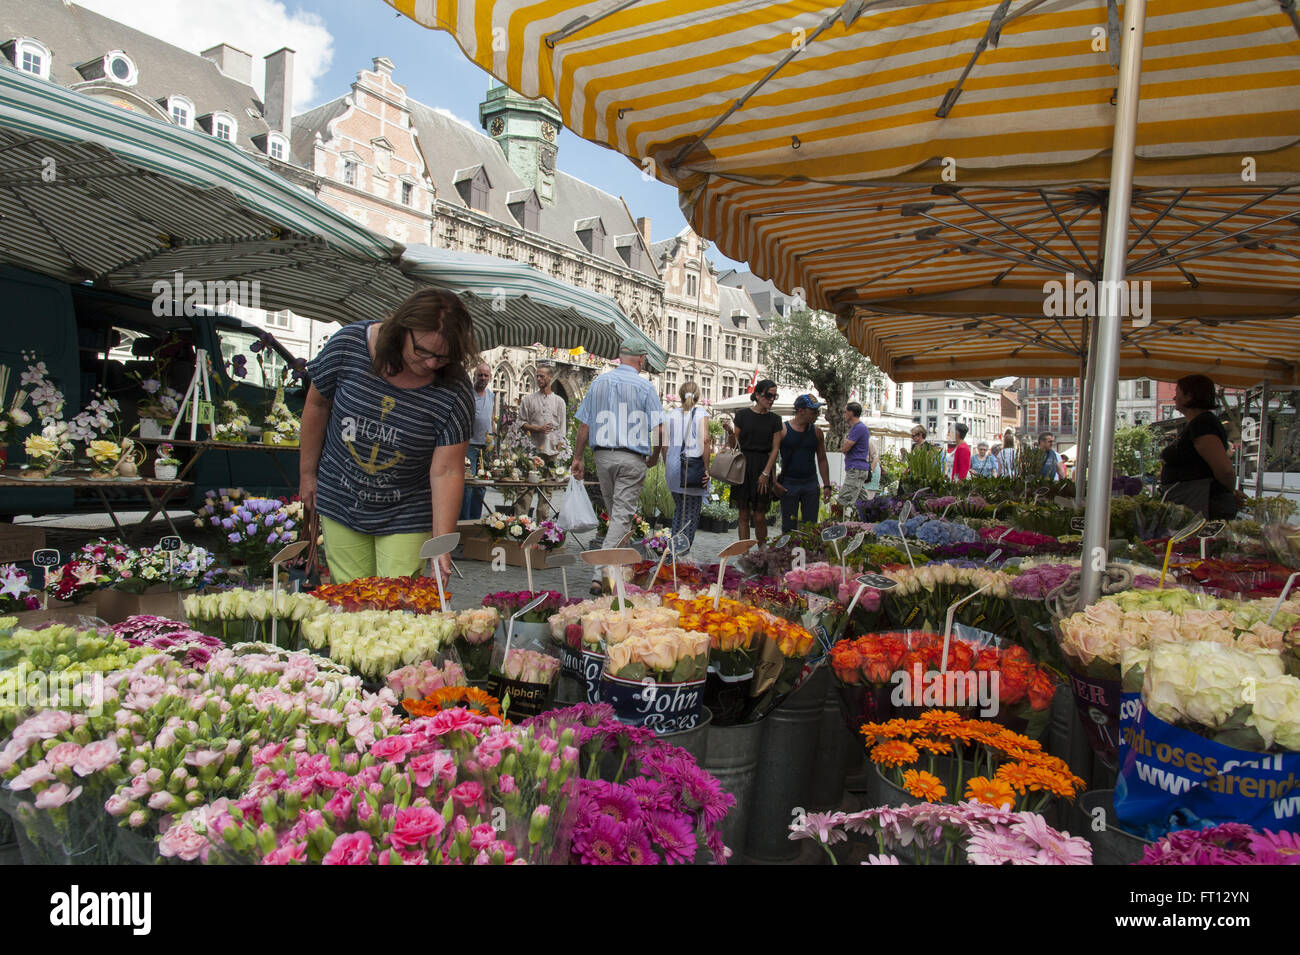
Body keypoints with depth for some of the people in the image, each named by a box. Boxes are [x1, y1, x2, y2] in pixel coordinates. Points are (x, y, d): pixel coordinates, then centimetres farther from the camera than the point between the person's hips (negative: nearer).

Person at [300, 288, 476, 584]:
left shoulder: (455, 392, -20)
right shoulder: (347, 345, -15)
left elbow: (446, 472, -20)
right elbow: (317, 405, 2)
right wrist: (307, 473, 9)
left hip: (406, 516, -2)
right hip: (340, 502, 2)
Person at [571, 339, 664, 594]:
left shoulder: (599, 382, 7)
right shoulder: (644, 387, -4)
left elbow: (584, 425, 6)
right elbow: (659, 429, -8)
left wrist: (577, 457, 12)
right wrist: (655, 456, 8)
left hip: (603, 456, 4)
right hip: (632, 458, -4)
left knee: (615, 514, 17)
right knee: (622, 517, -4)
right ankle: (600, 574, -11)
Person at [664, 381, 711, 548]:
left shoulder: (671, 415, 6)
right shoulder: (701, 413, -3)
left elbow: (665, 444, 6)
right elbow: (705, 440, -14)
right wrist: (706, 468, -9)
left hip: (673, 465, 4)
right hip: (694, 465, -4)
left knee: (678, 508, 18)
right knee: (692, 512, 4)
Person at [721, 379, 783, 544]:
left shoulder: (775, 419, 5)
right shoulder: (742, 414, 2)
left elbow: (775, 449, 3)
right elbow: (734, 445, 5)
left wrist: (766, 473, -6)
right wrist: (730, 433, -16)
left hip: (763, 468, 0)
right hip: (743, 466, 0)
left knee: (759, 517, 1)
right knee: (744, 515, 3)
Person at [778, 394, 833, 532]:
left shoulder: (816, 431, 6)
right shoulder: (783, 429, -6)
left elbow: (822, 460, 13)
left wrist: (827, 485, 9)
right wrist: (774, 482, -11)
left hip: (811, 483, 3)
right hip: (789, 483, -3)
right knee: (789, 527, 2)